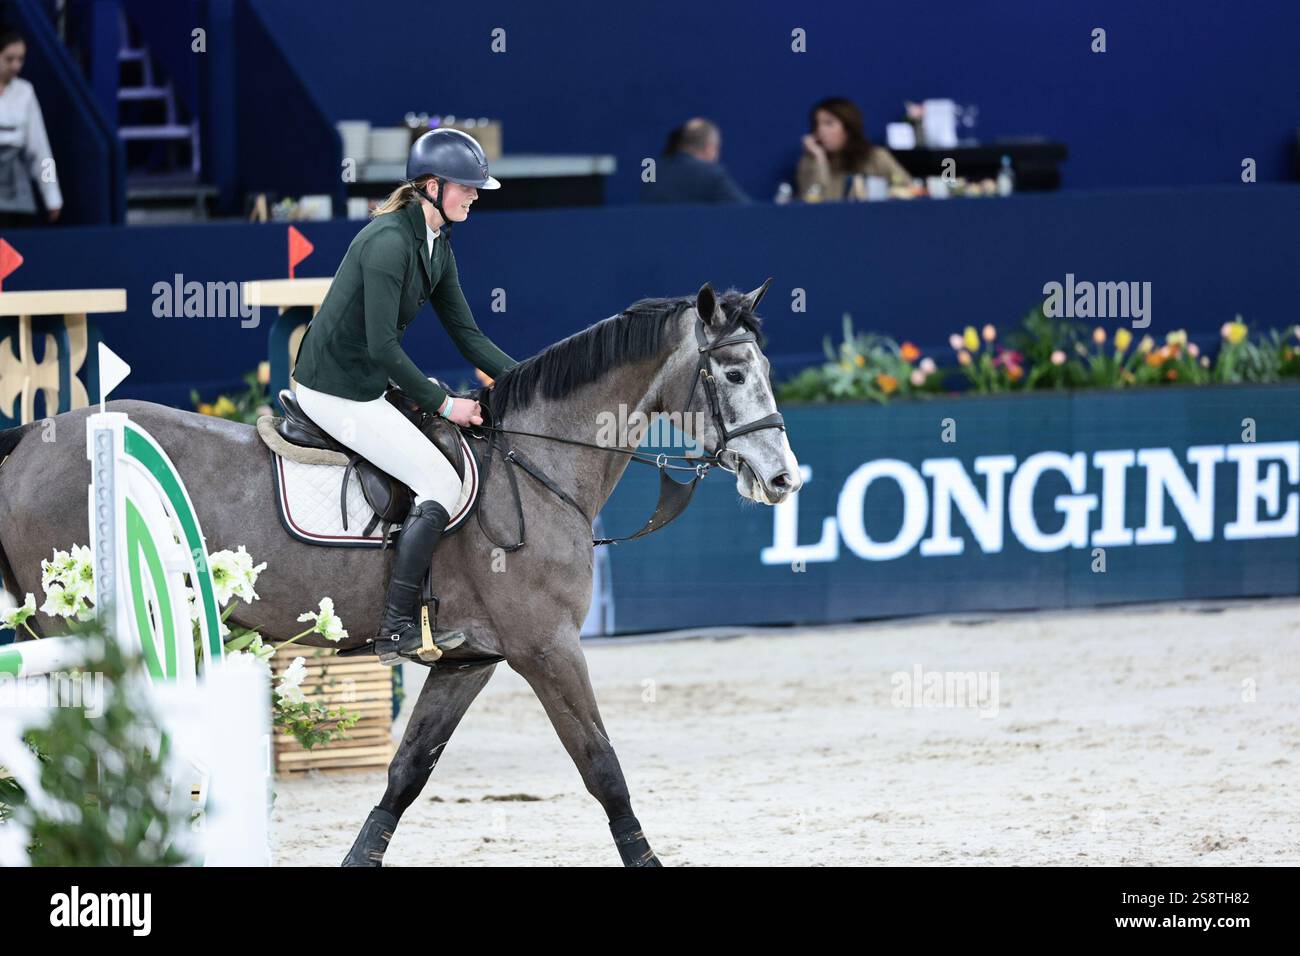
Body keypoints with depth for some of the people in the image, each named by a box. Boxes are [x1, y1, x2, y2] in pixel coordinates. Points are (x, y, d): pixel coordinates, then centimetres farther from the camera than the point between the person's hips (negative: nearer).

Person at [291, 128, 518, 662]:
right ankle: (396, 631, -9)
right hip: (336, 391, -10)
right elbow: (383, 348, -25)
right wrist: (443, 404, -18)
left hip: (367, 382, 10)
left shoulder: (437, 246, 8)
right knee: (441, 484, -13)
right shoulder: (390, 242, -23)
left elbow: (466, 334, 12)